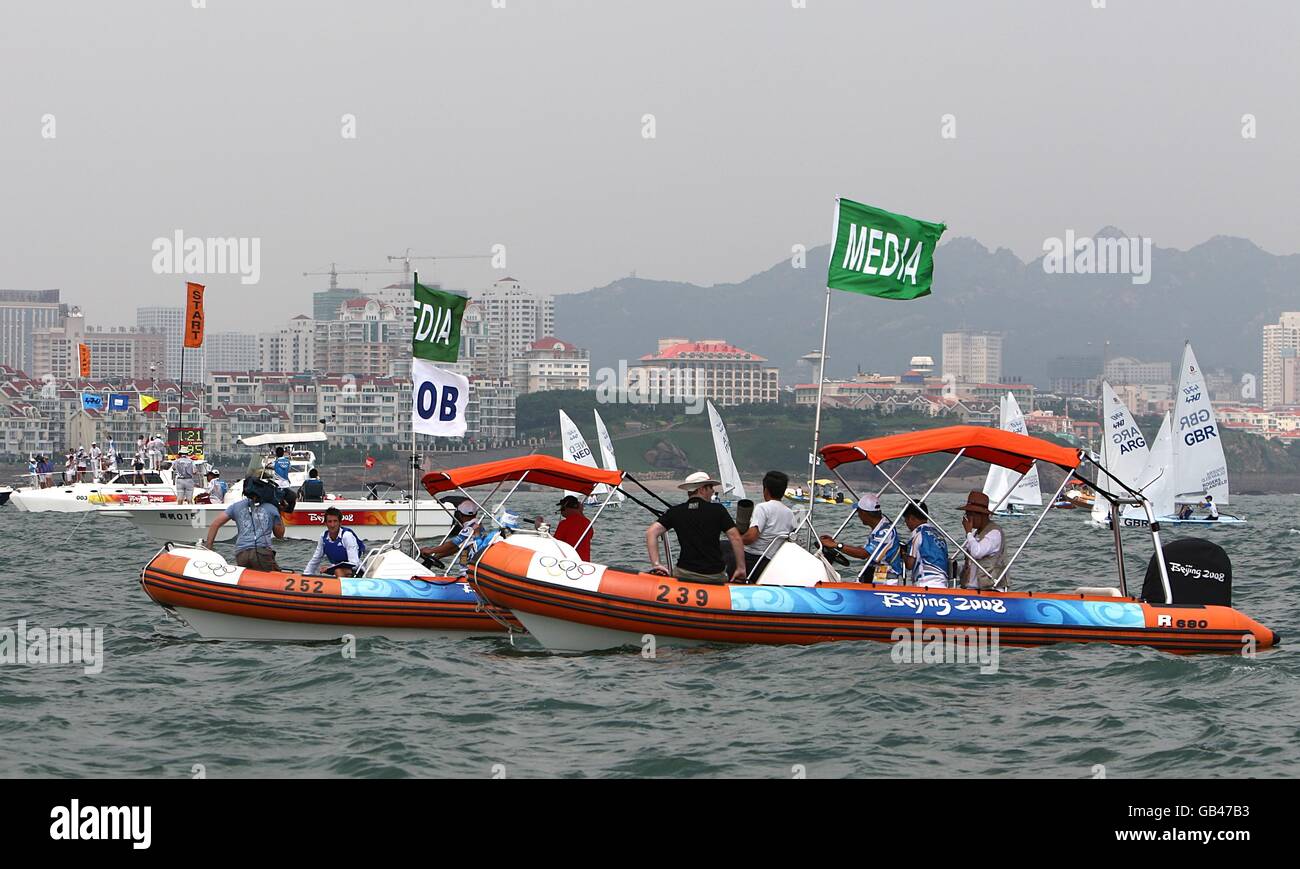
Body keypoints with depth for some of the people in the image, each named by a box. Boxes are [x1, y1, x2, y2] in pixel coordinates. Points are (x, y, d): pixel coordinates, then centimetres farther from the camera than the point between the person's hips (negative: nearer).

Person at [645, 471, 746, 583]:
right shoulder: (718, 510, 0)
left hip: (684, 573, 2)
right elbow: (735, 538, -4)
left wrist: (655, 564, -3)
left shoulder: (675, 512, 6)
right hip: (715, 575, -1)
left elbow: (651, 532, -3)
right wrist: (741, 568, 4)